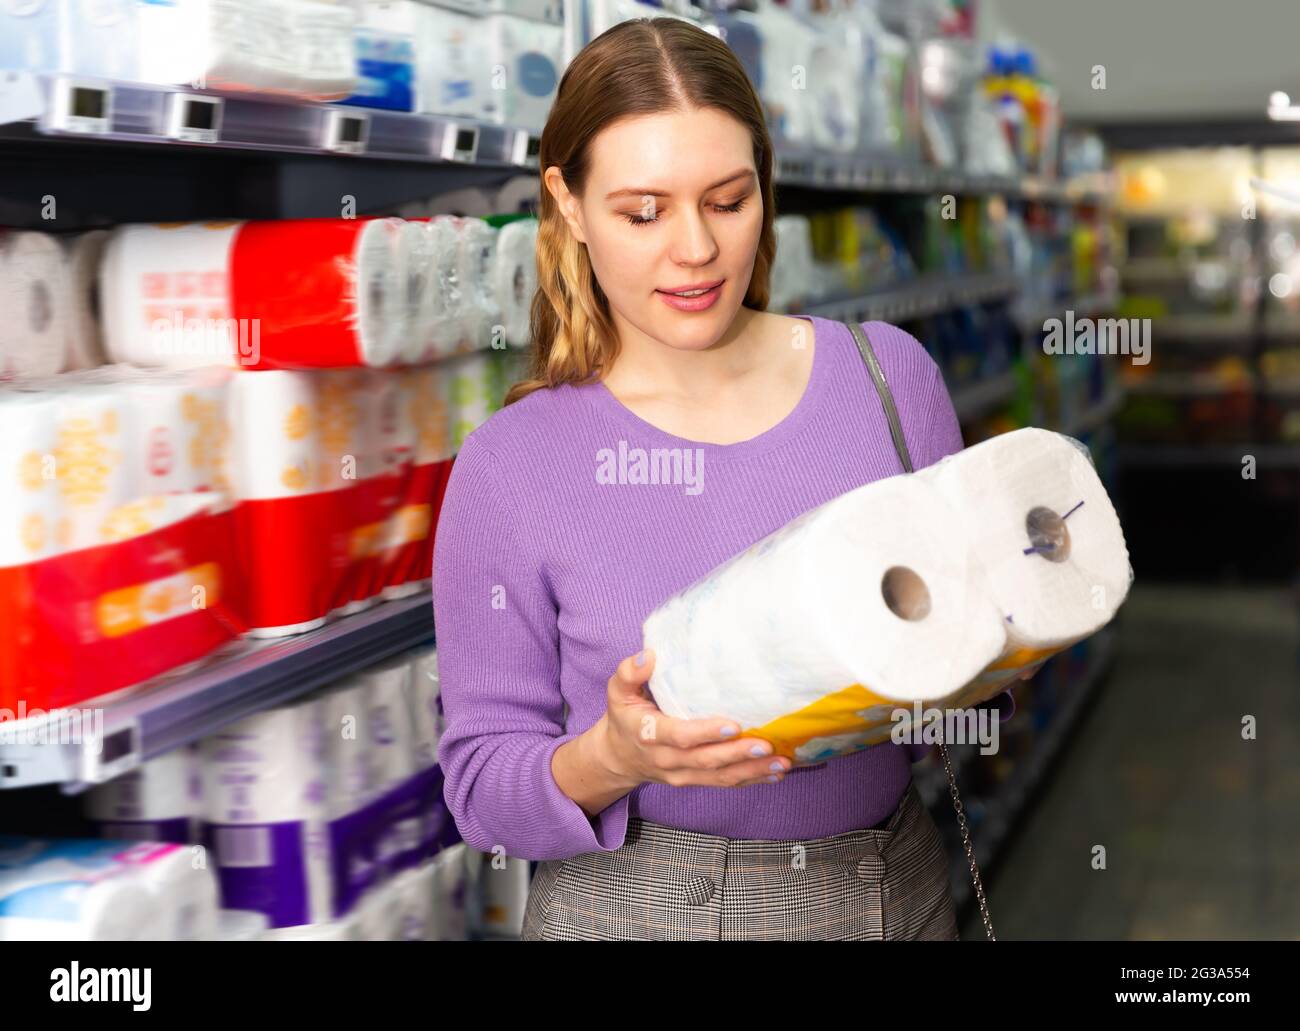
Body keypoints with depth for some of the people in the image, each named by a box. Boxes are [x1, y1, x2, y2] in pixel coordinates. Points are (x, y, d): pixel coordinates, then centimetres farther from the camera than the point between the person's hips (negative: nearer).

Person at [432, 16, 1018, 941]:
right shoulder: (510, 466, -11)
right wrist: (616, 756, -26)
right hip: (634, 909, -2)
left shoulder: (890, 374, -4)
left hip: (897, 892, 3)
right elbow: (482, 779, -7)